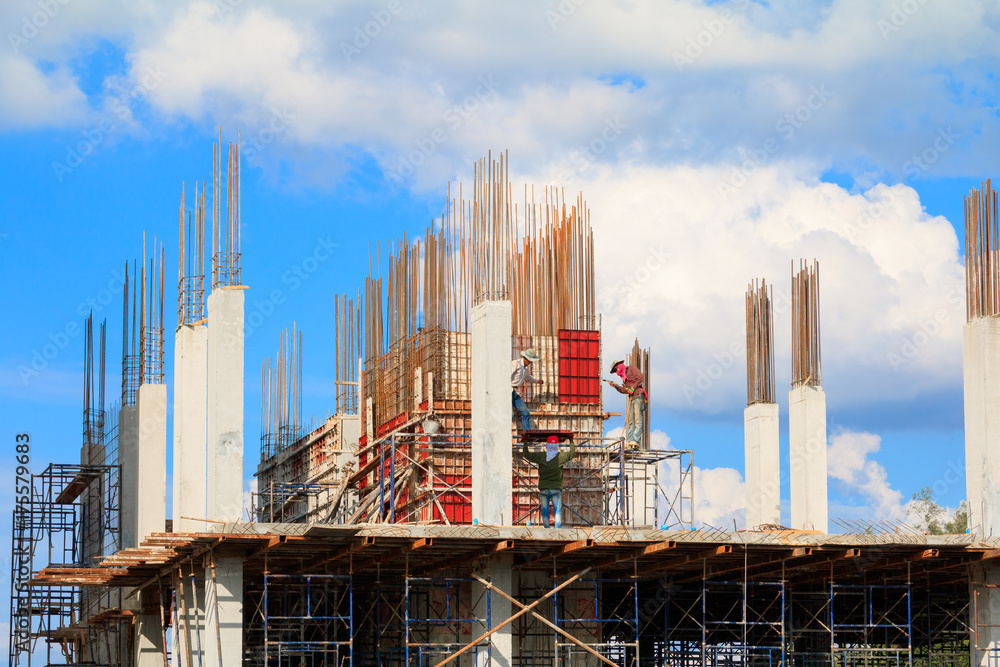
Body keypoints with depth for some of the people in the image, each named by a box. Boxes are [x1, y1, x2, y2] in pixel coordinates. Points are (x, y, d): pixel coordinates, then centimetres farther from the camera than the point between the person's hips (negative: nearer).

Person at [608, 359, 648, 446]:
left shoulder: (631, 369, 2)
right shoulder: (624, 377, 23)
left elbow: (641, 377, -10)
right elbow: (624, 390, 17)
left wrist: (633, 388, -12)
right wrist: (615, 385, 7)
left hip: (639, 397, -9)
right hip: (632, 399, 9)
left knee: (638, 421, -11)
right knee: (631, 422, 4)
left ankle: (636, 440, -17)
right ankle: (629, 440, 1)